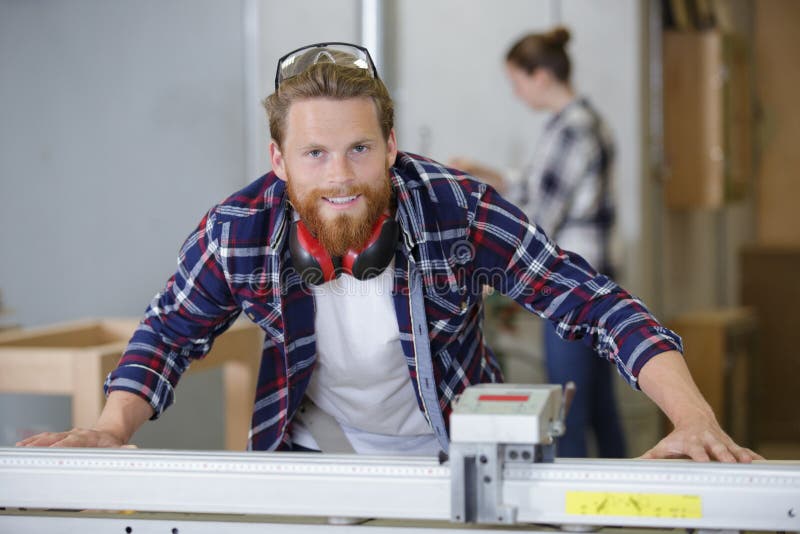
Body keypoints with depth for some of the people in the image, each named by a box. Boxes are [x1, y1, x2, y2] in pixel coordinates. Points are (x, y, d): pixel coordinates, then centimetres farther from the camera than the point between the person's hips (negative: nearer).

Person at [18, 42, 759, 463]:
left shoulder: (461, 212, -22)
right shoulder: (237, 233, -18)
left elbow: (595, 306, -21)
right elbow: (169, 333, 0)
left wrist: (695, 420, -33)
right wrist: (112, 428, -17)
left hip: (451, 457, -1)